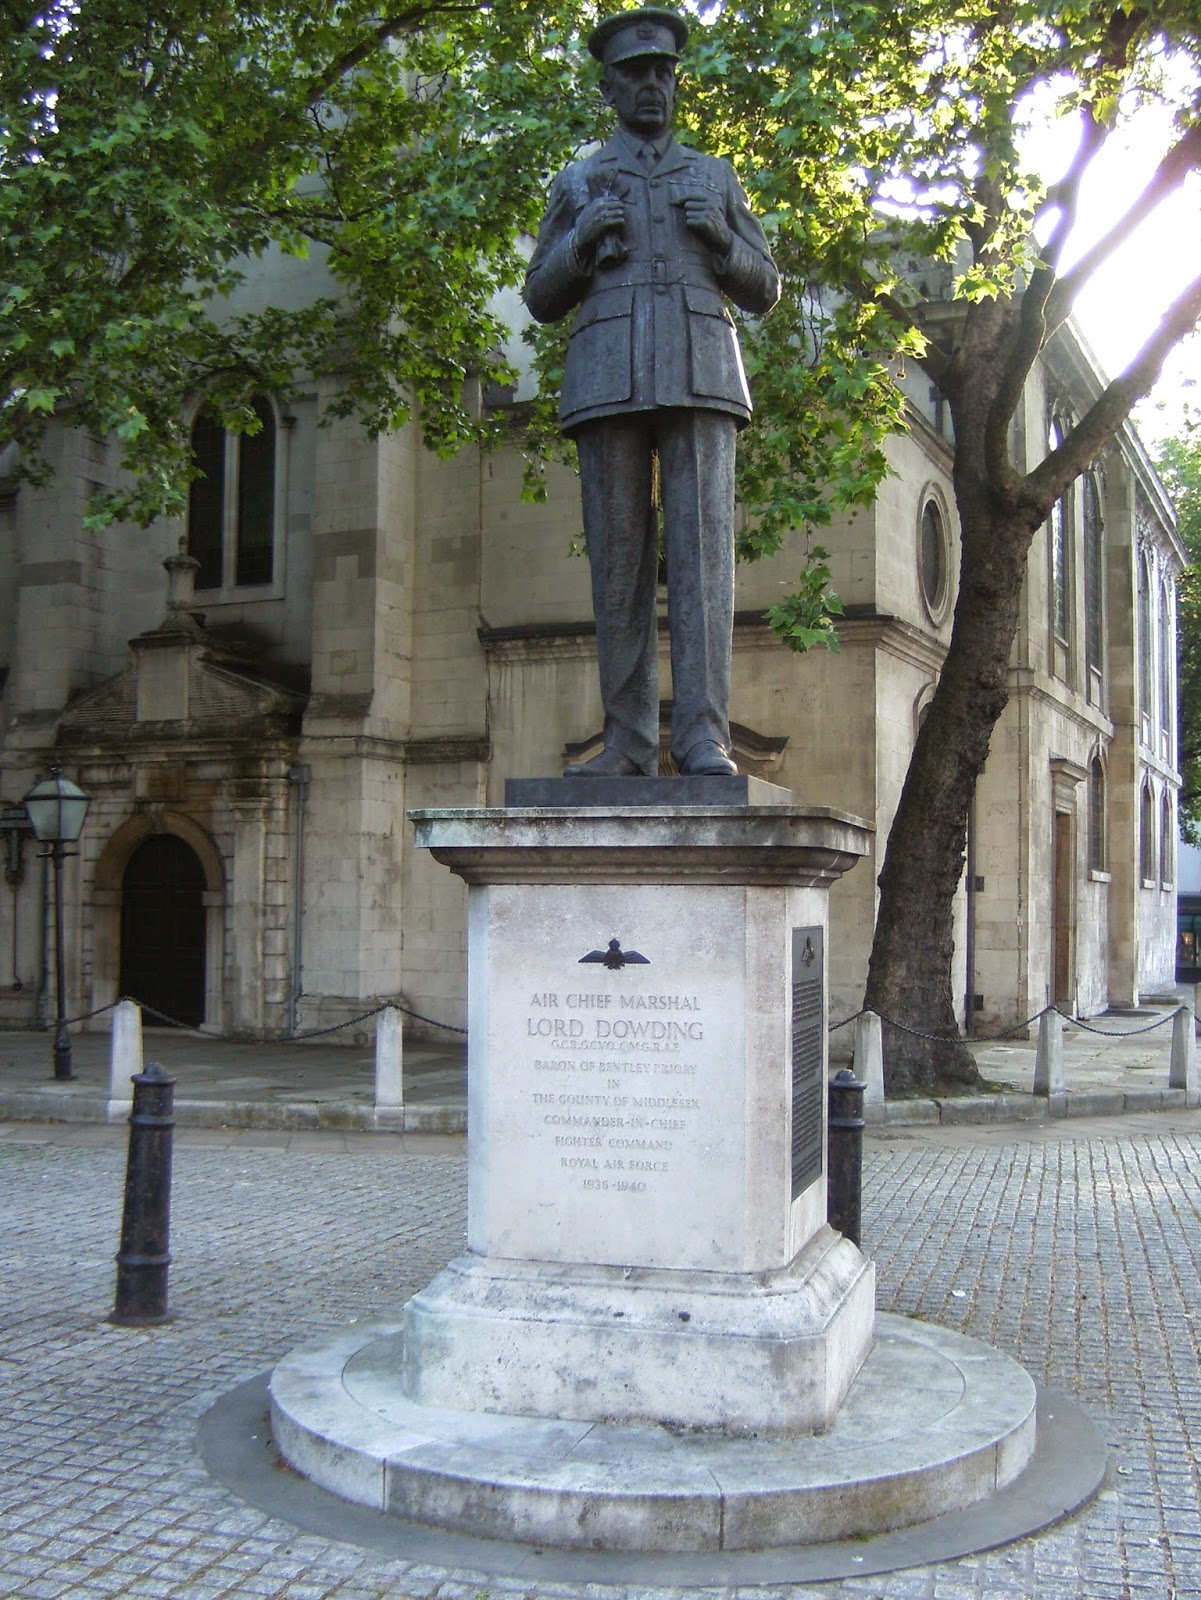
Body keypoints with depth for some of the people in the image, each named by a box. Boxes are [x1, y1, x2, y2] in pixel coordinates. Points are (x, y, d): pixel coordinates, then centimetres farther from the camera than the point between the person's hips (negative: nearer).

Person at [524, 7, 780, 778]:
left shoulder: (716, 178, 21)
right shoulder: (577, 184, 20)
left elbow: (765, 291, 18)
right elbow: (542, 299, 16)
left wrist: (721, 237, -2)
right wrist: (581, 239, -3)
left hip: (700, 377, 0)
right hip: (608, 380, 1)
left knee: (702, 548, -13)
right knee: (618, 558, -4)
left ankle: (704, 738, -17)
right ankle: (629, 741, -2)